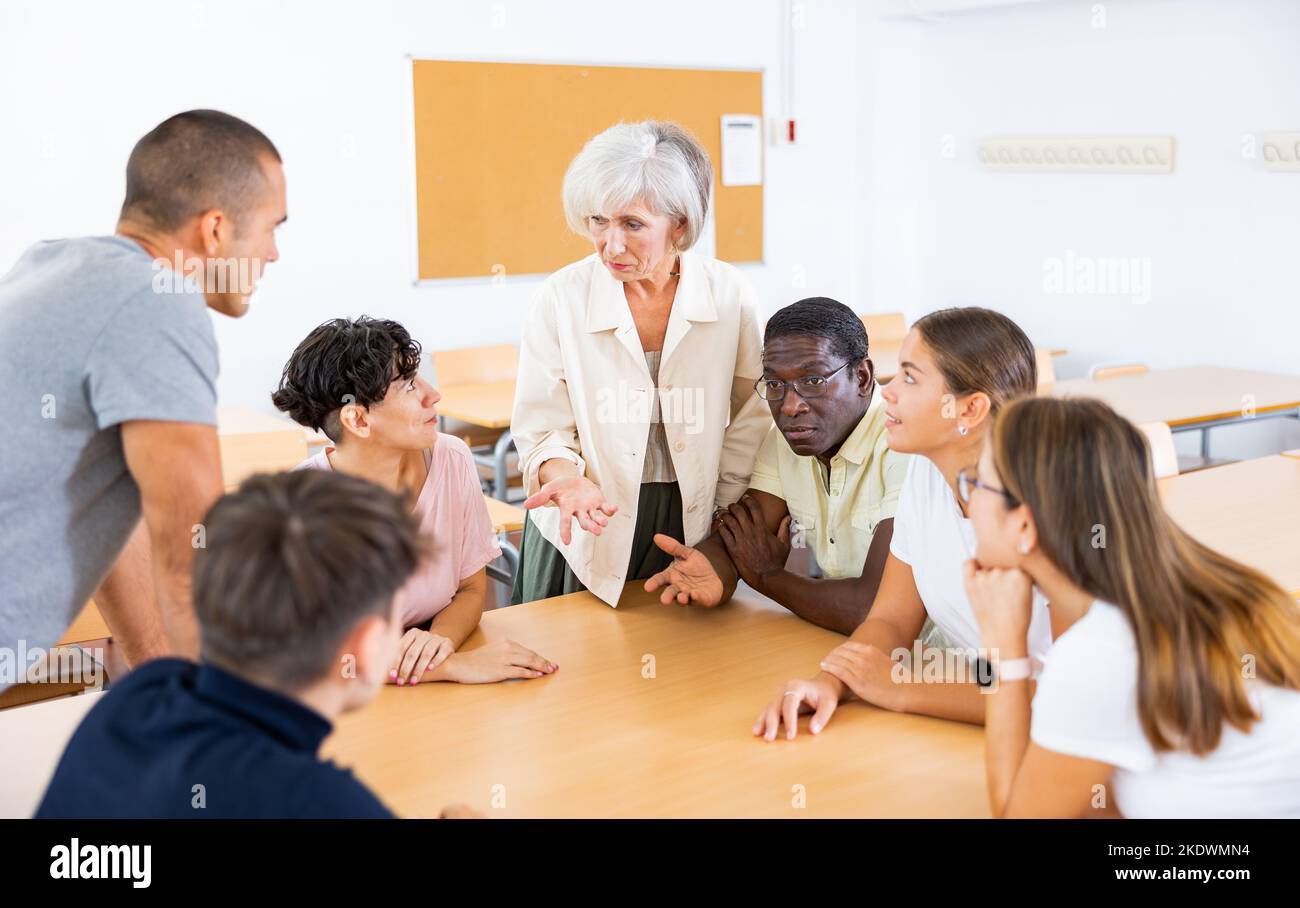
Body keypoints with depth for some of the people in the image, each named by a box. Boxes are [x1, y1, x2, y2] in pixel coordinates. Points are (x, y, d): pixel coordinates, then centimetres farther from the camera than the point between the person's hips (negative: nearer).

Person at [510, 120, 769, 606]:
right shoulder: (560, 298, -11)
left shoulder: (730, 295, -8)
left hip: (691, 525, 1)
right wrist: (566, 475, -27)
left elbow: (748, 419, 1)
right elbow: (542, 430, -6)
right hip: (587, 530, -1)